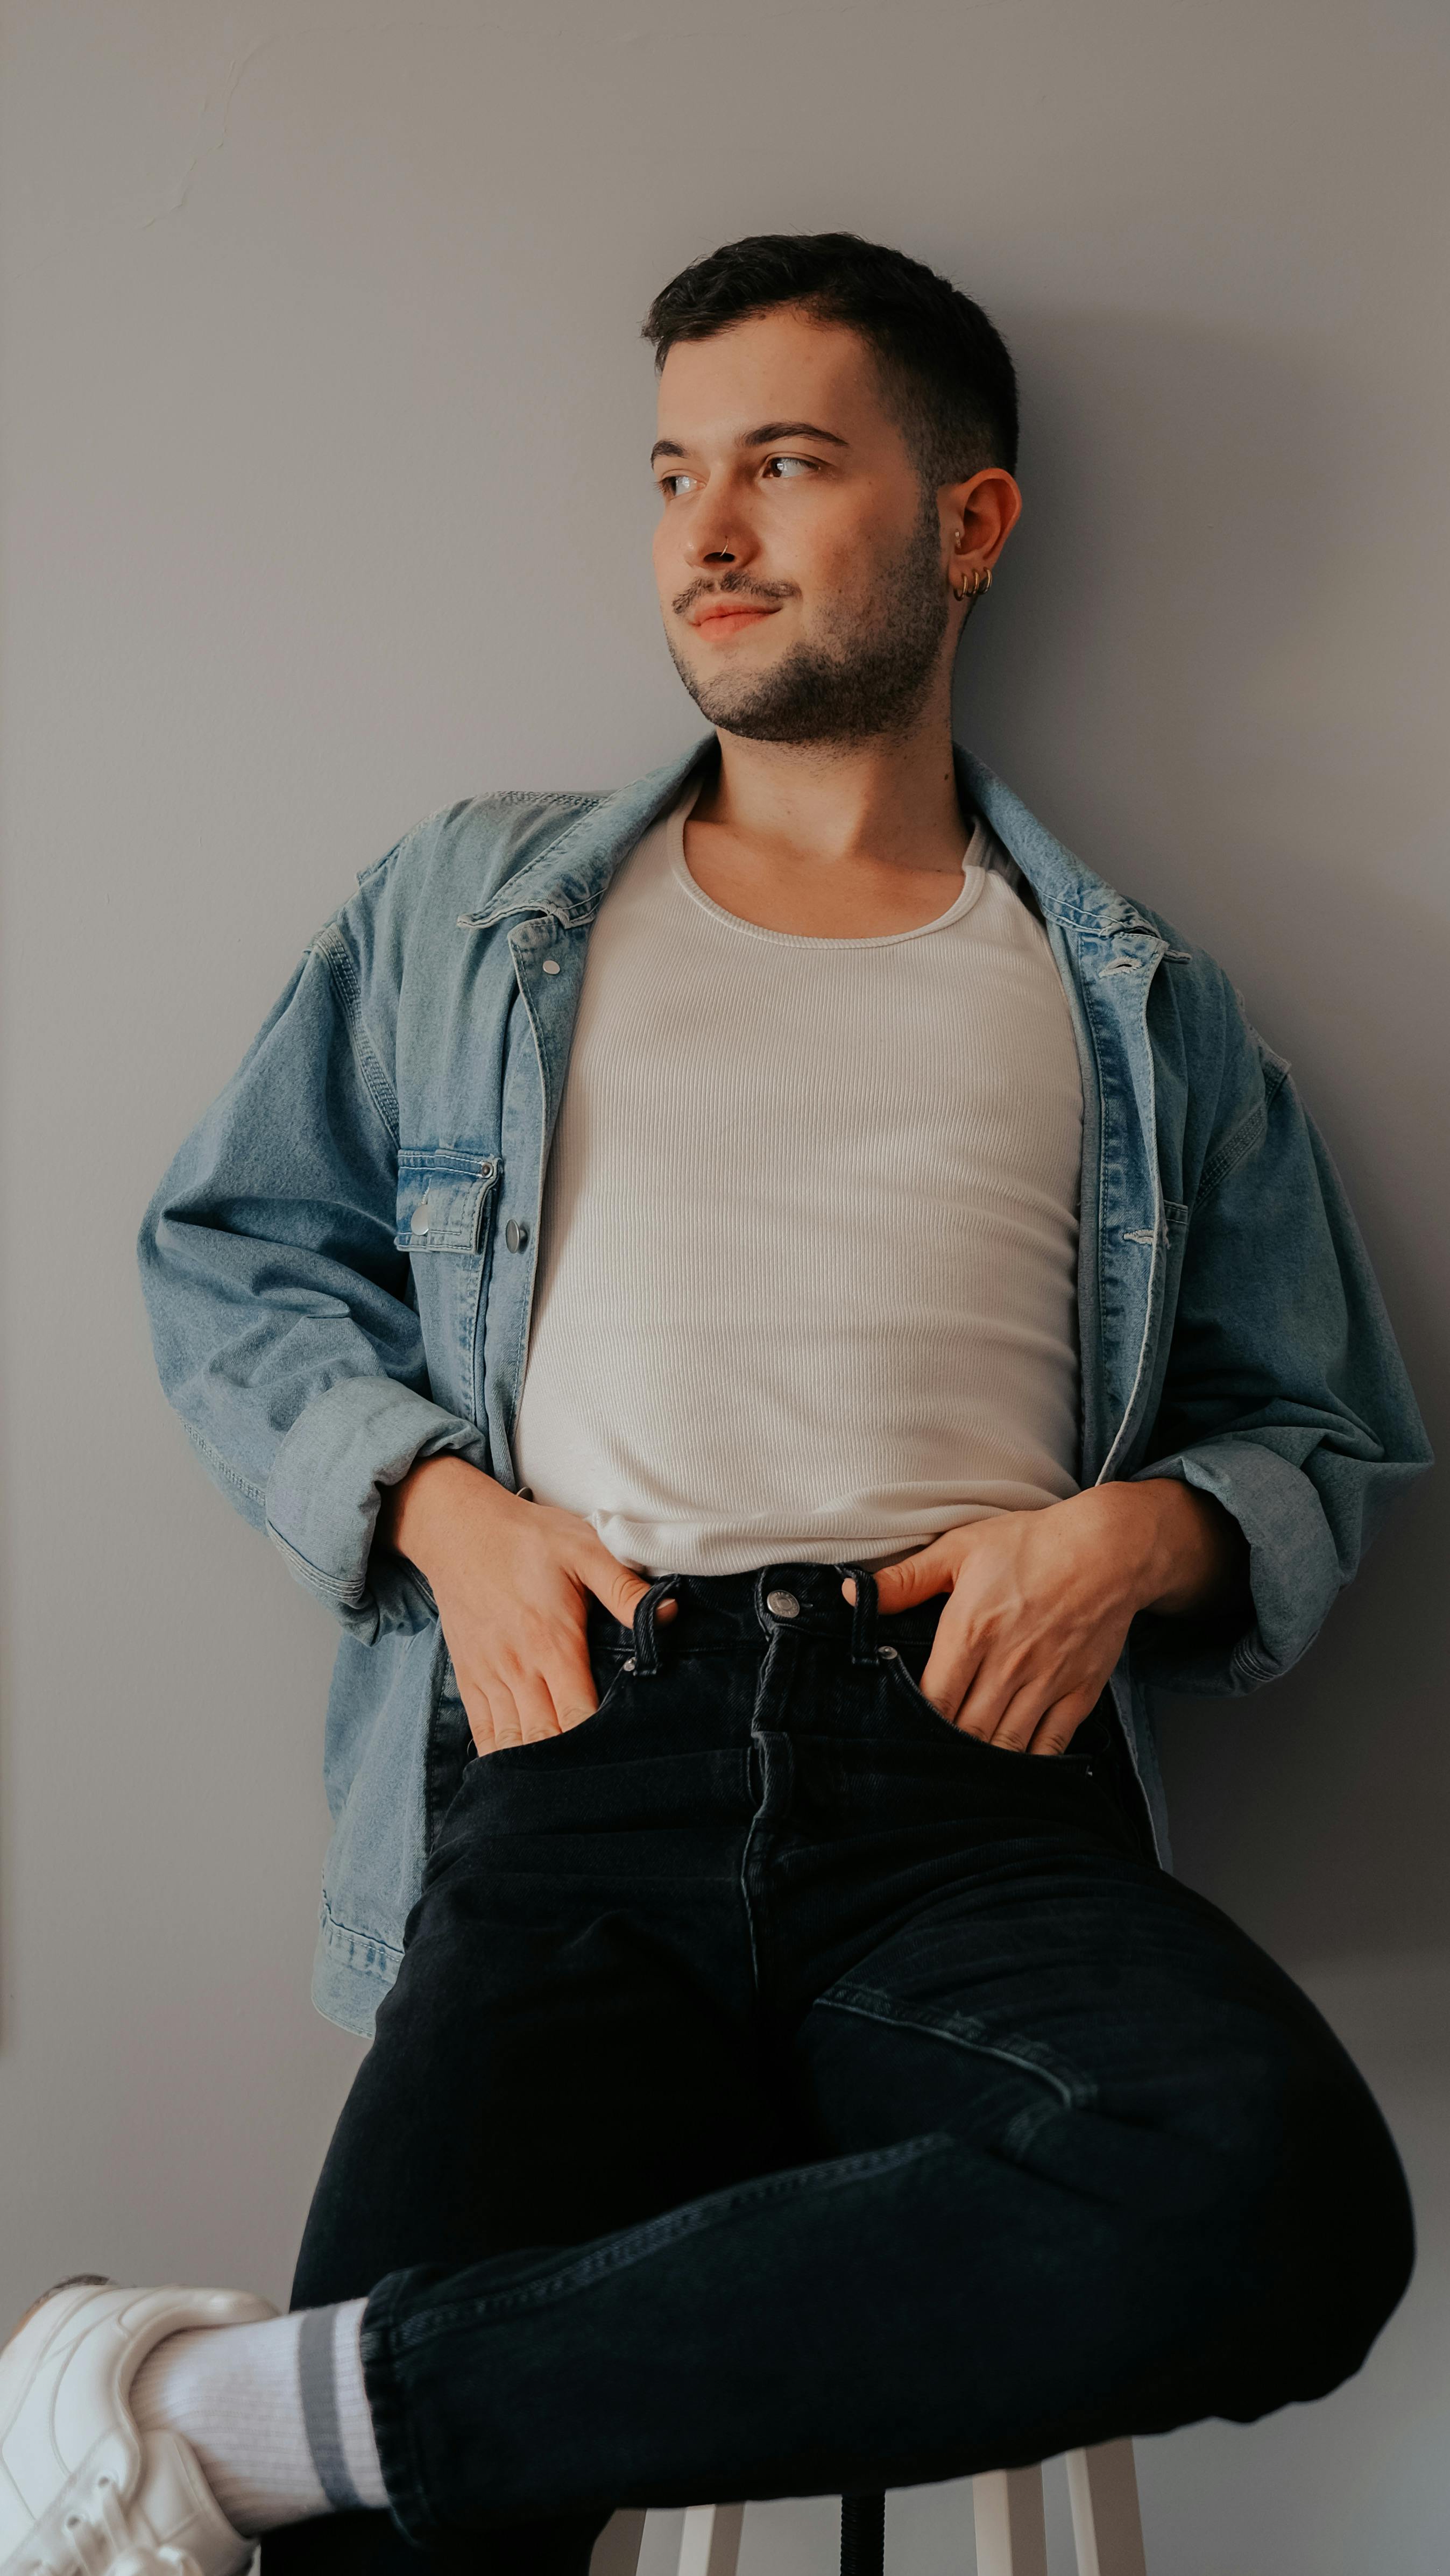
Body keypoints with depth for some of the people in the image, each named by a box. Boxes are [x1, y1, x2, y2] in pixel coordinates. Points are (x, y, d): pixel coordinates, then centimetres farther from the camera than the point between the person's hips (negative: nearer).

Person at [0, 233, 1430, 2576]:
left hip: (973, 1780, 2)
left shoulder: (1140, 1005, 21)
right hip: (577, 1764, -1)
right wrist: (439, 1507, 2)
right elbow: (231, 1253, 21)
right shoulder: (465, 911, 23)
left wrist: (1139, 1530, 0)